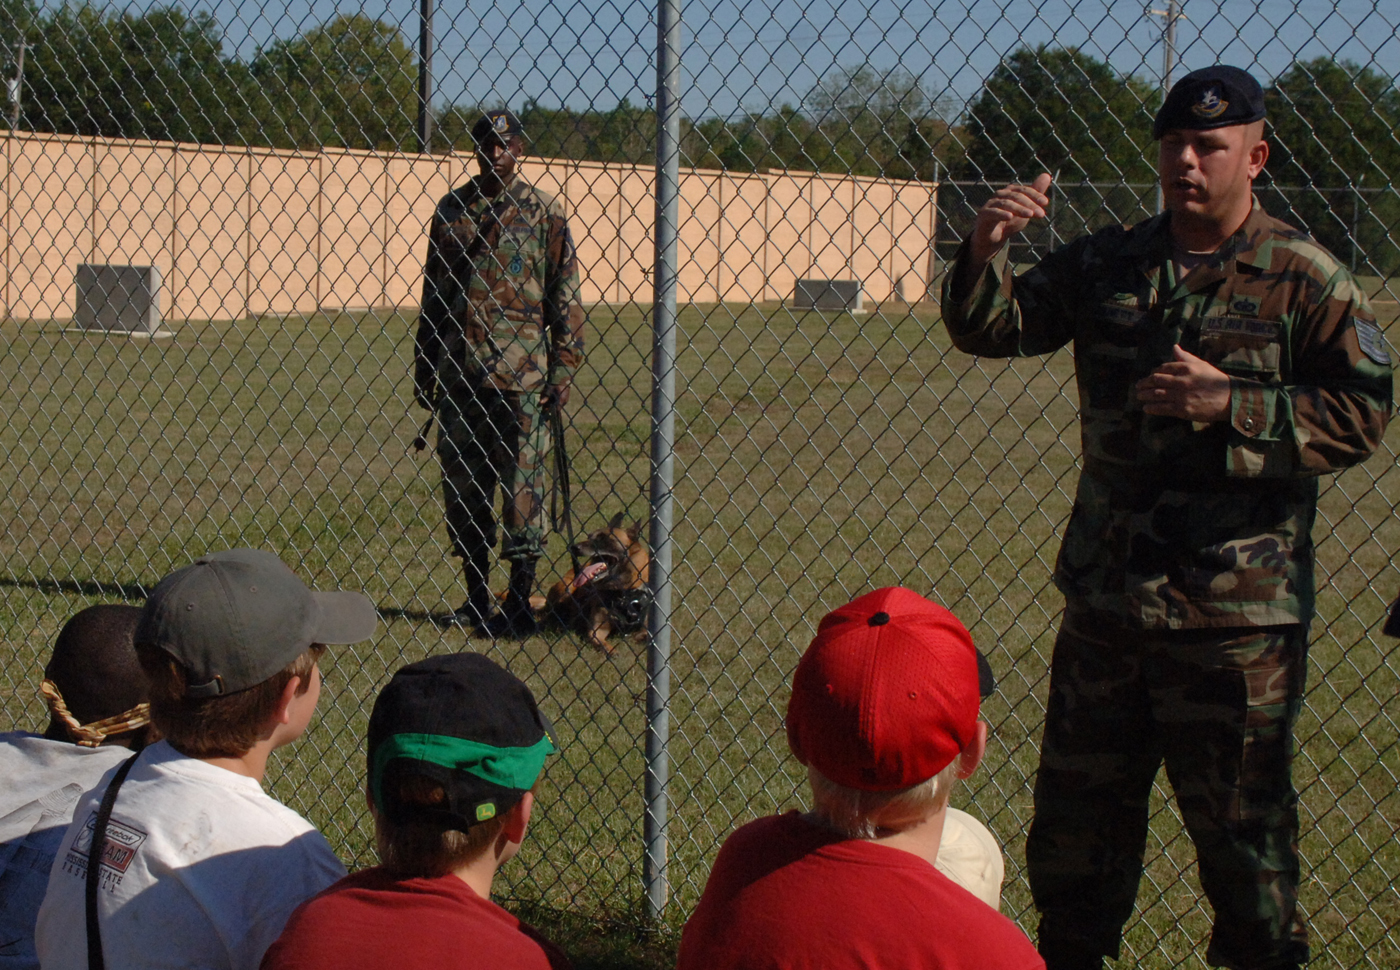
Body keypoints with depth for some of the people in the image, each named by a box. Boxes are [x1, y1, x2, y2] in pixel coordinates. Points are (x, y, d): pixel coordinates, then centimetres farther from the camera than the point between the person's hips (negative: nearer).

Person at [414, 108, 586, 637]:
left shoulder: (543, 212, 1)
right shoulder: (451, 209, 12)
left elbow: (565, 296, 0)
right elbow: (433, 291, 16)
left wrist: (563, 369, -8)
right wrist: (424, 369, 13)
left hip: (519, 372, -4)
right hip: (458, 369, 4)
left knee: (522, 484, -3)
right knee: (462, 484, 7)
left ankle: (519, 606, 2)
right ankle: (477, 601, 16)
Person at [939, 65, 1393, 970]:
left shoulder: (1306, 280, -4)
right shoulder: (1108, 265, 7)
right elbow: (994, 328, 3)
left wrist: (1232, 406, -18)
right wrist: (985, 255, -18)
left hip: (1236, 613, -4)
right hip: (1106, 596, 5)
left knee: (1242, 821, 3)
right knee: (1076, 809, 15)